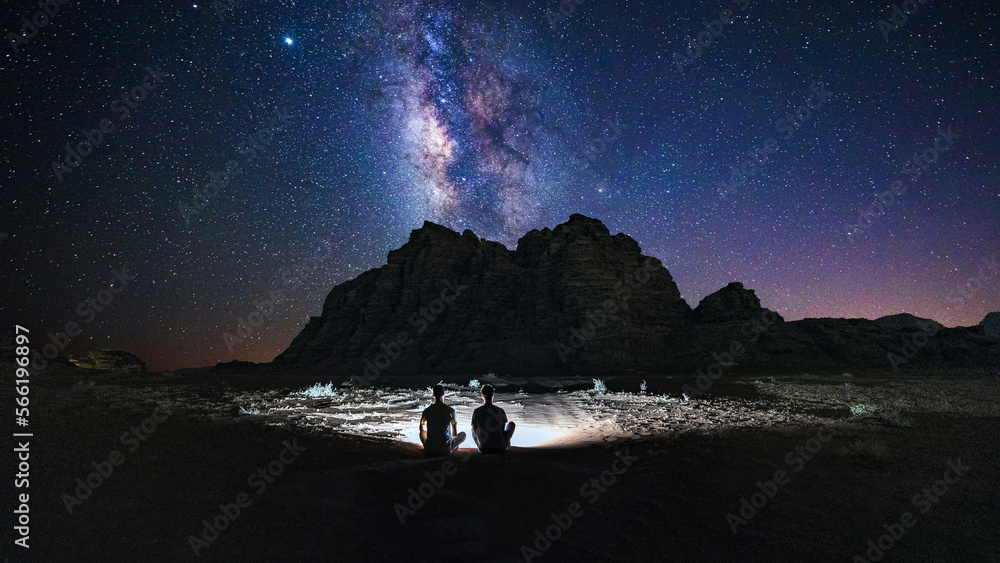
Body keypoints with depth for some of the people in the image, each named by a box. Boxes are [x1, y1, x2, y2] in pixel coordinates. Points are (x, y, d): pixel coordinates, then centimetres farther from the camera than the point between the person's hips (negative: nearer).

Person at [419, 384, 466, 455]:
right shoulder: (451, 410, -7)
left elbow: (421, 429, 16)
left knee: (422, 432, 34)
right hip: (446, 450, -2)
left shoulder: (426, 411, -2)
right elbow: (455, 433, 5)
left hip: (429, 450, 2)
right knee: (463, 434, 23)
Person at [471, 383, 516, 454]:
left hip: (483, 449, 1)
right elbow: (502, 430, 4)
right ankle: (507, 445, 50)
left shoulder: (476, 412, -8)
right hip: (500, 449, -1)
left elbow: (475, 432, 1)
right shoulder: (500, 411, -9)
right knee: (511, 424, 26)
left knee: (472, 430, 31)